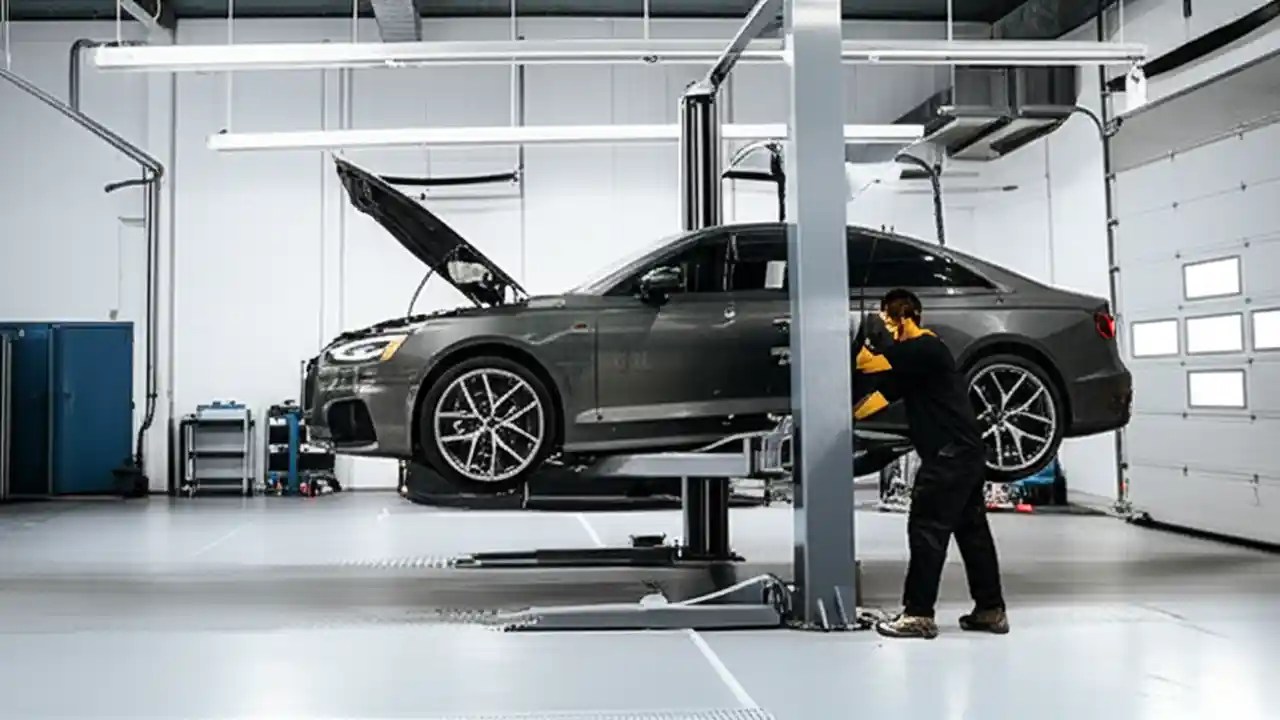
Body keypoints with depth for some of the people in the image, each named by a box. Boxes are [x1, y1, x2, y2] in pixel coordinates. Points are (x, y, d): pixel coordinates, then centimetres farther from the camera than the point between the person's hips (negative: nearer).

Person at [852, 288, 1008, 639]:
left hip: (950, 455, -10)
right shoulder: (913, 356, 18)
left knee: (927, 529, -7)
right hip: (967, 453, 10)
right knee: (972, 530, 12)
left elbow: (867, 362, -19)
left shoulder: (925, 349, -13)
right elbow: (884, 393, 15)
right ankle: (991, 609, 18)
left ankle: (918, 614, -4)